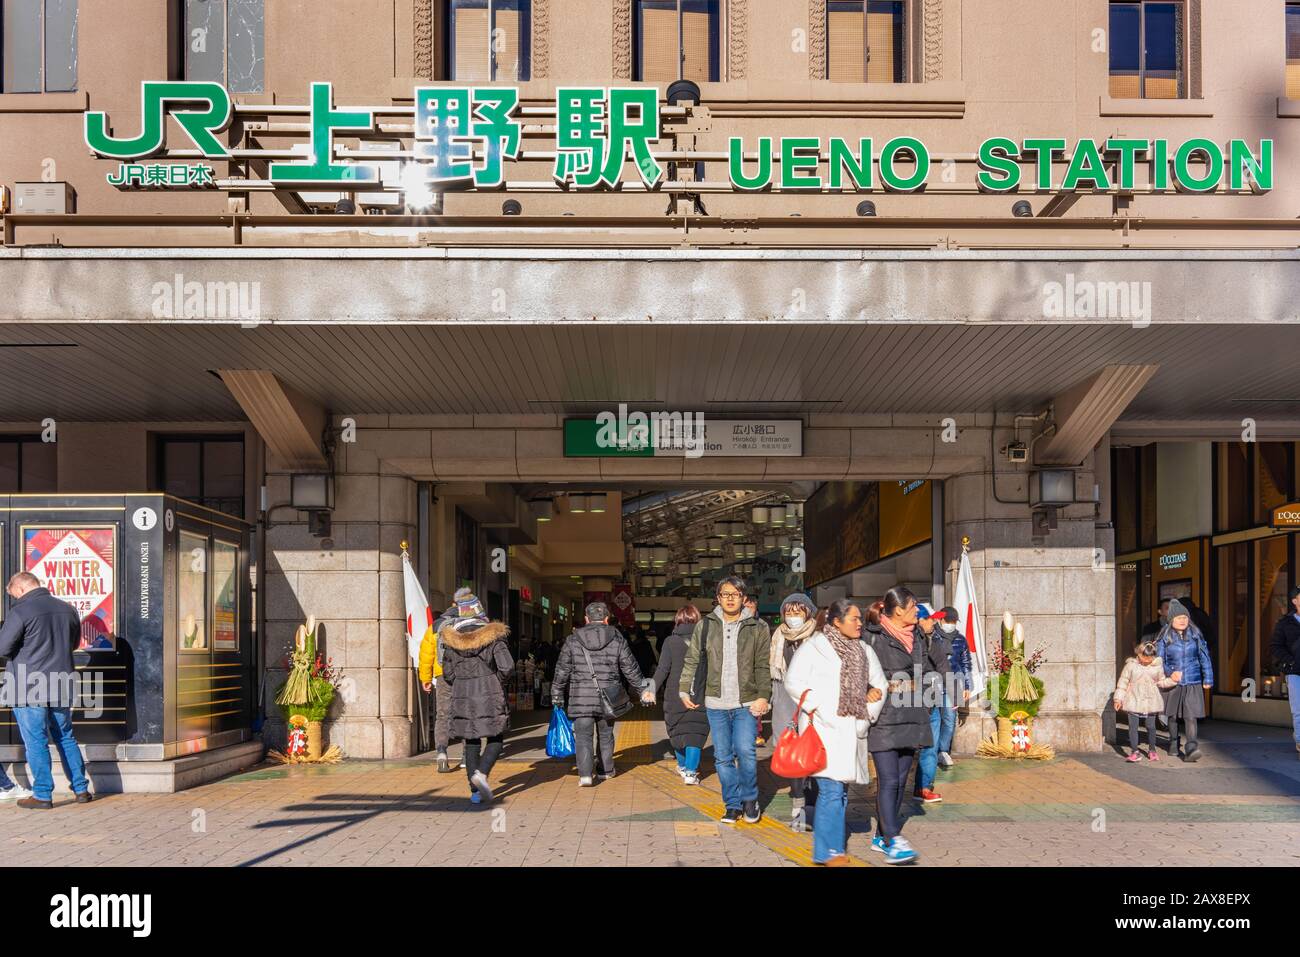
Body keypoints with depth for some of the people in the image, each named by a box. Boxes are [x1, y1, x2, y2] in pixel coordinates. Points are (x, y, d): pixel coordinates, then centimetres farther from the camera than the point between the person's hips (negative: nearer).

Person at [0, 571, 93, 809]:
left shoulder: (20, 612, -13)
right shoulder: (67, 609, 6)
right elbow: (75, 641, 19)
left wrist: (25, 650, 8)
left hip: (29, 689, -6)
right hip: (62, 687, 6)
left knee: (36, 742, 2)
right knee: (66, 738, 15)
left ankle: (43, 795, 4)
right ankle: (81, 788, 17)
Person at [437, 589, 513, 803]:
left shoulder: (451, 639, 1)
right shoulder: (492, 635, -8)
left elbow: (447, 675, 5)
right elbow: (507, 667, -13)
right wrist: (498, 682, 6)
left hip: (462, 697, 3)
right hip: (490, 696, -3)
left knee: (471, 744, 11)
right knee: (495, 740, 8)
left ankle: (474, 791, 8)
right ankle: (482, 773, -16)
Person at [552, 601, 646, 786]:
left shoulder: (573, 640, 2)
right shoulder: (617, 639, 2)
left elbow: (562, 670, 5)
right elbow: (631, 669, 5)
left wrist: (557, 695, 13)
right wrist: (642, 689, 16)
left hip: (581, 699, -1)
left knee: (583, 736, -1)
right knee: (606, 736, 17)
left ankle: (585, 774, -14)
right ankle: (606, 770, 28)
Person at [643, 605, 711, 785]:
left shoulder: (670, 641, -4)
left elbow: (663, 669, -10)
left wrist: (652, 689, -7)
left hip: (675, 696, 1)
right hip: (698, 695, -1)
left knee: (678, 731, 17)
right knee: (696, 732, 2)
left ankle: (683, 766, 33)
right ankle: (690, 772, -7)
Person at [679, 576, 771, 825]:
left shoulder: (758, 628, 2)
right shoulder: (705, 625, 5)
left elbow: (763, 666, 0)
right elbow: (692, 660, 9)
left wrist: (763, 696, -9)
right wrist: (685, 690, 2)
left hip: (747, 703, -2)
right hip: (716, 704, 2)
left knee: (745, 751, -15)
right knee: (722, 757, 6)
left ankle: (750, 799, 8)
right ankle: (733, 804, 19)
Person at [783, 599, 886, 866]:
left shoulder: (864, 651, 16)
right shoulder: (813, 646, -3)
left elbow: (879, 682, 20)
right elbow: (792, 681, -5)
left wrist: (869, 713, 6)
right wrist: (816, 705, -13)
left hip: (852, 730, 6)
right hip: (824, 727, -6)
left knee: (842, 789, 10)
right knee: (831, 789, -13)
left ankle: (835, 845, 19)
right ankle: (828, 852, -7)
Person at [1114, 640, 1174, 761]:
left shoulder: (1157, 666, 2)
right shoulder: (1131, 665, -4)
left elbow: (1161, 682, 16)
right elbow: (1123, 682, 0)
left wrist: (1172, 680, -2)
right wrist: (1118, 698, -2)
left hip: (1151, 702, 1)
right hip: (1134, 701, -1)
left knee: (1151, 726, 8)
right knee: (1133, 726, -3)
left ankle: (1152, 750, 27)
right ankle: (1134, 752, 4)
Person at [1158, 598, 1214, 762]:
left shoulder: (1195, 635, 2)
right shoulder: (1165, 637, -2)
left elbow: (1204, 657, 7)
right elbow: (1159, 659, -1)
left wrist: (1208, 679, 7)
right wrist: (1169, 673, -18)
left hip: (1193, 682, 0)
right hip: (1173, 682, 1)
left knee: (1190, 715, -12)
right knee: (1172, 715, 13)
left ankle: (1191, 748, -17)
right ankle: (1173, 743, 32)